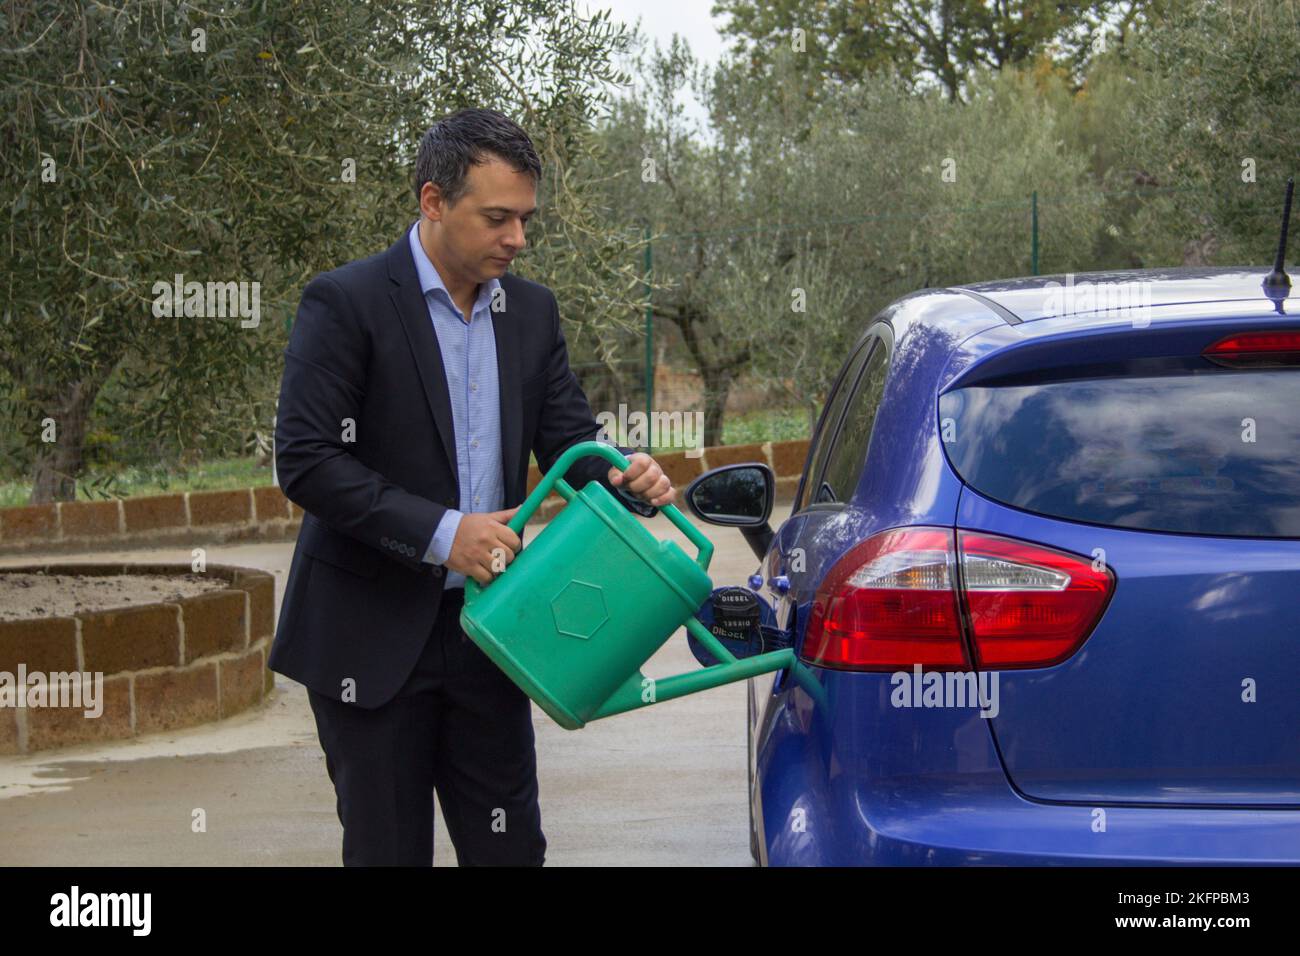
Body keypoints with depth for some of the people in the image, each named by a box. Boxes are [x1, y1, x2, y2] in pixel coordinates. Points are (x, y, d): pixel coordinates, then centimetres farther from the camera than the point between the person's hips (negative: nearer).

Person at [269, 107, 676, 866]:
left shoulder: (532, 311, 8)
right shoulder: (348, 304, -10)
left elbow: (569, 437, 11)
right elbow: (305, 461, -16)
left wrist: (624, 475, -12)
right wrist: (439, 532, -22)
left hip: (484, 628, 5)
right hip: (373, 637, -5)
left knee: (510, 848, 6)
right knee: (389, 849, 3)